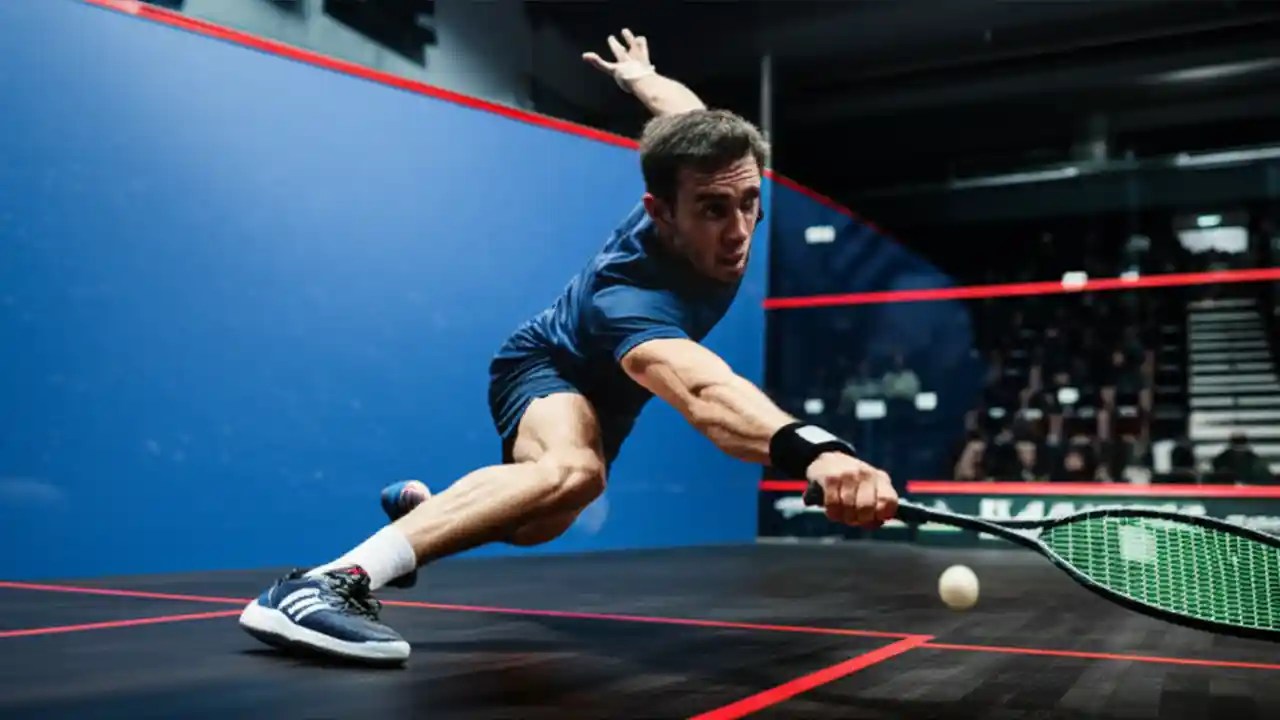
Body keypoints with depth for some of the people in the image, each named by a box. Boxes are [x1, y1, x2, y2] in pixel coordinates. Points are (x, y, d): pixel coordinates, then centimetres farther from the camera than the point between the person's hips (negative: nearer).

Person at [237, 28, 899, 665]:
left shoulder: (707, 183, -25)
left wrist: (640, 77, 21)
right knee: (574, 469, -43)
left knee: (536, 521, 26)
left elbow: (685, 110, -2)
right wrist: (814, 450, -86)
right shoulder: (627, 295, -47)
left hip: (602, 391, 9)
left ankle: (417, 504, 55)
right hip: (546, 367, -8)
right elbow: (706, 395, -68)